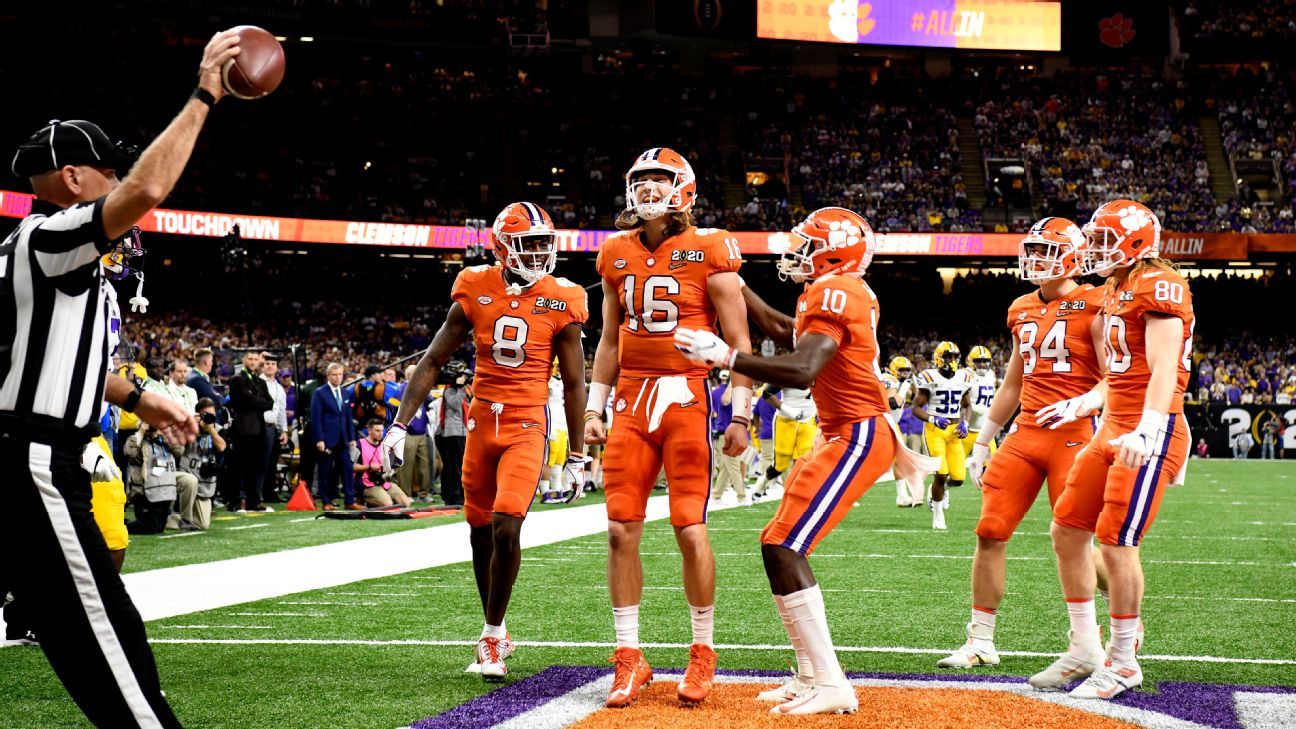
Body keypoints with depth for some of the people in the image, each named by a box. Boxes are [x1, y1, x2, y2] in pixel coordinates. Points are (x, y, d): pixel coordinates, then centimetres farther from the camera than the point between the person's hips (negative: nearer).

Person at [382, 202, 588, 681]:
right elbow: (433, 362, 4)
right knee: (481, 534, 11)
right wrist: (399, 425, -2)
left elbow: (573, 385, 3)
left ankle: (492, 636, -1)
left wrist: (576, 458, 4)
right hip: (481, 424, 3)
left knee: (506, 529, -17)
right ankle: (494, 633, 29)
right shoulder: (476, 293, -1)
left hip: (527, 429, -3)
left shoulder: (559, 303, -5)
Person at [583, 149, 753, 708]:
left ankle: (702, 653, 11)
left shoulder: (708, 251, -3)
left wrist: (740, 415, -5)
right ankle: (629, 659, 9)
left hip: (686, 398, -4)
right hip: (631, 401, 4)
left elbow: (739, 341, -1)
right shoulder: (618, 254, 11)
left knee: (690, 530, -5)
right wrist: (594, 409, 15)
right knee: (621, 531, 0)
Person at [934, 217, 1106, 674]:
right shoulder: (1022, 311, 15)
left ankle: (1088, 647, 9)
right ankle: (980, 642, 9)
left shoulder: (1092, 307, -5)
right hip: (1024, 435, 7)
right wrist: (981, 443, 23)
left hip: (1072, 436, -6)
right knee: (990, 532, 1)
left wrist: (1080, 404, -29)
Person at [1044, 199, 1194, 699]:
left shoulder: (1158, 288, -13)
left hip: (1152, 432, -10)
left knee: (1117, 543, -9)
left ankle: (1124, 663, 4)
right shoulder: (1116, 291, 16)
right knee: (1066, 531, 8)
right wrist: (1081, 405, 32)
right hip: (1114, 428, 10)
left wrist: (1145, 431, -35)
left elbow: (1163, 370, -23)